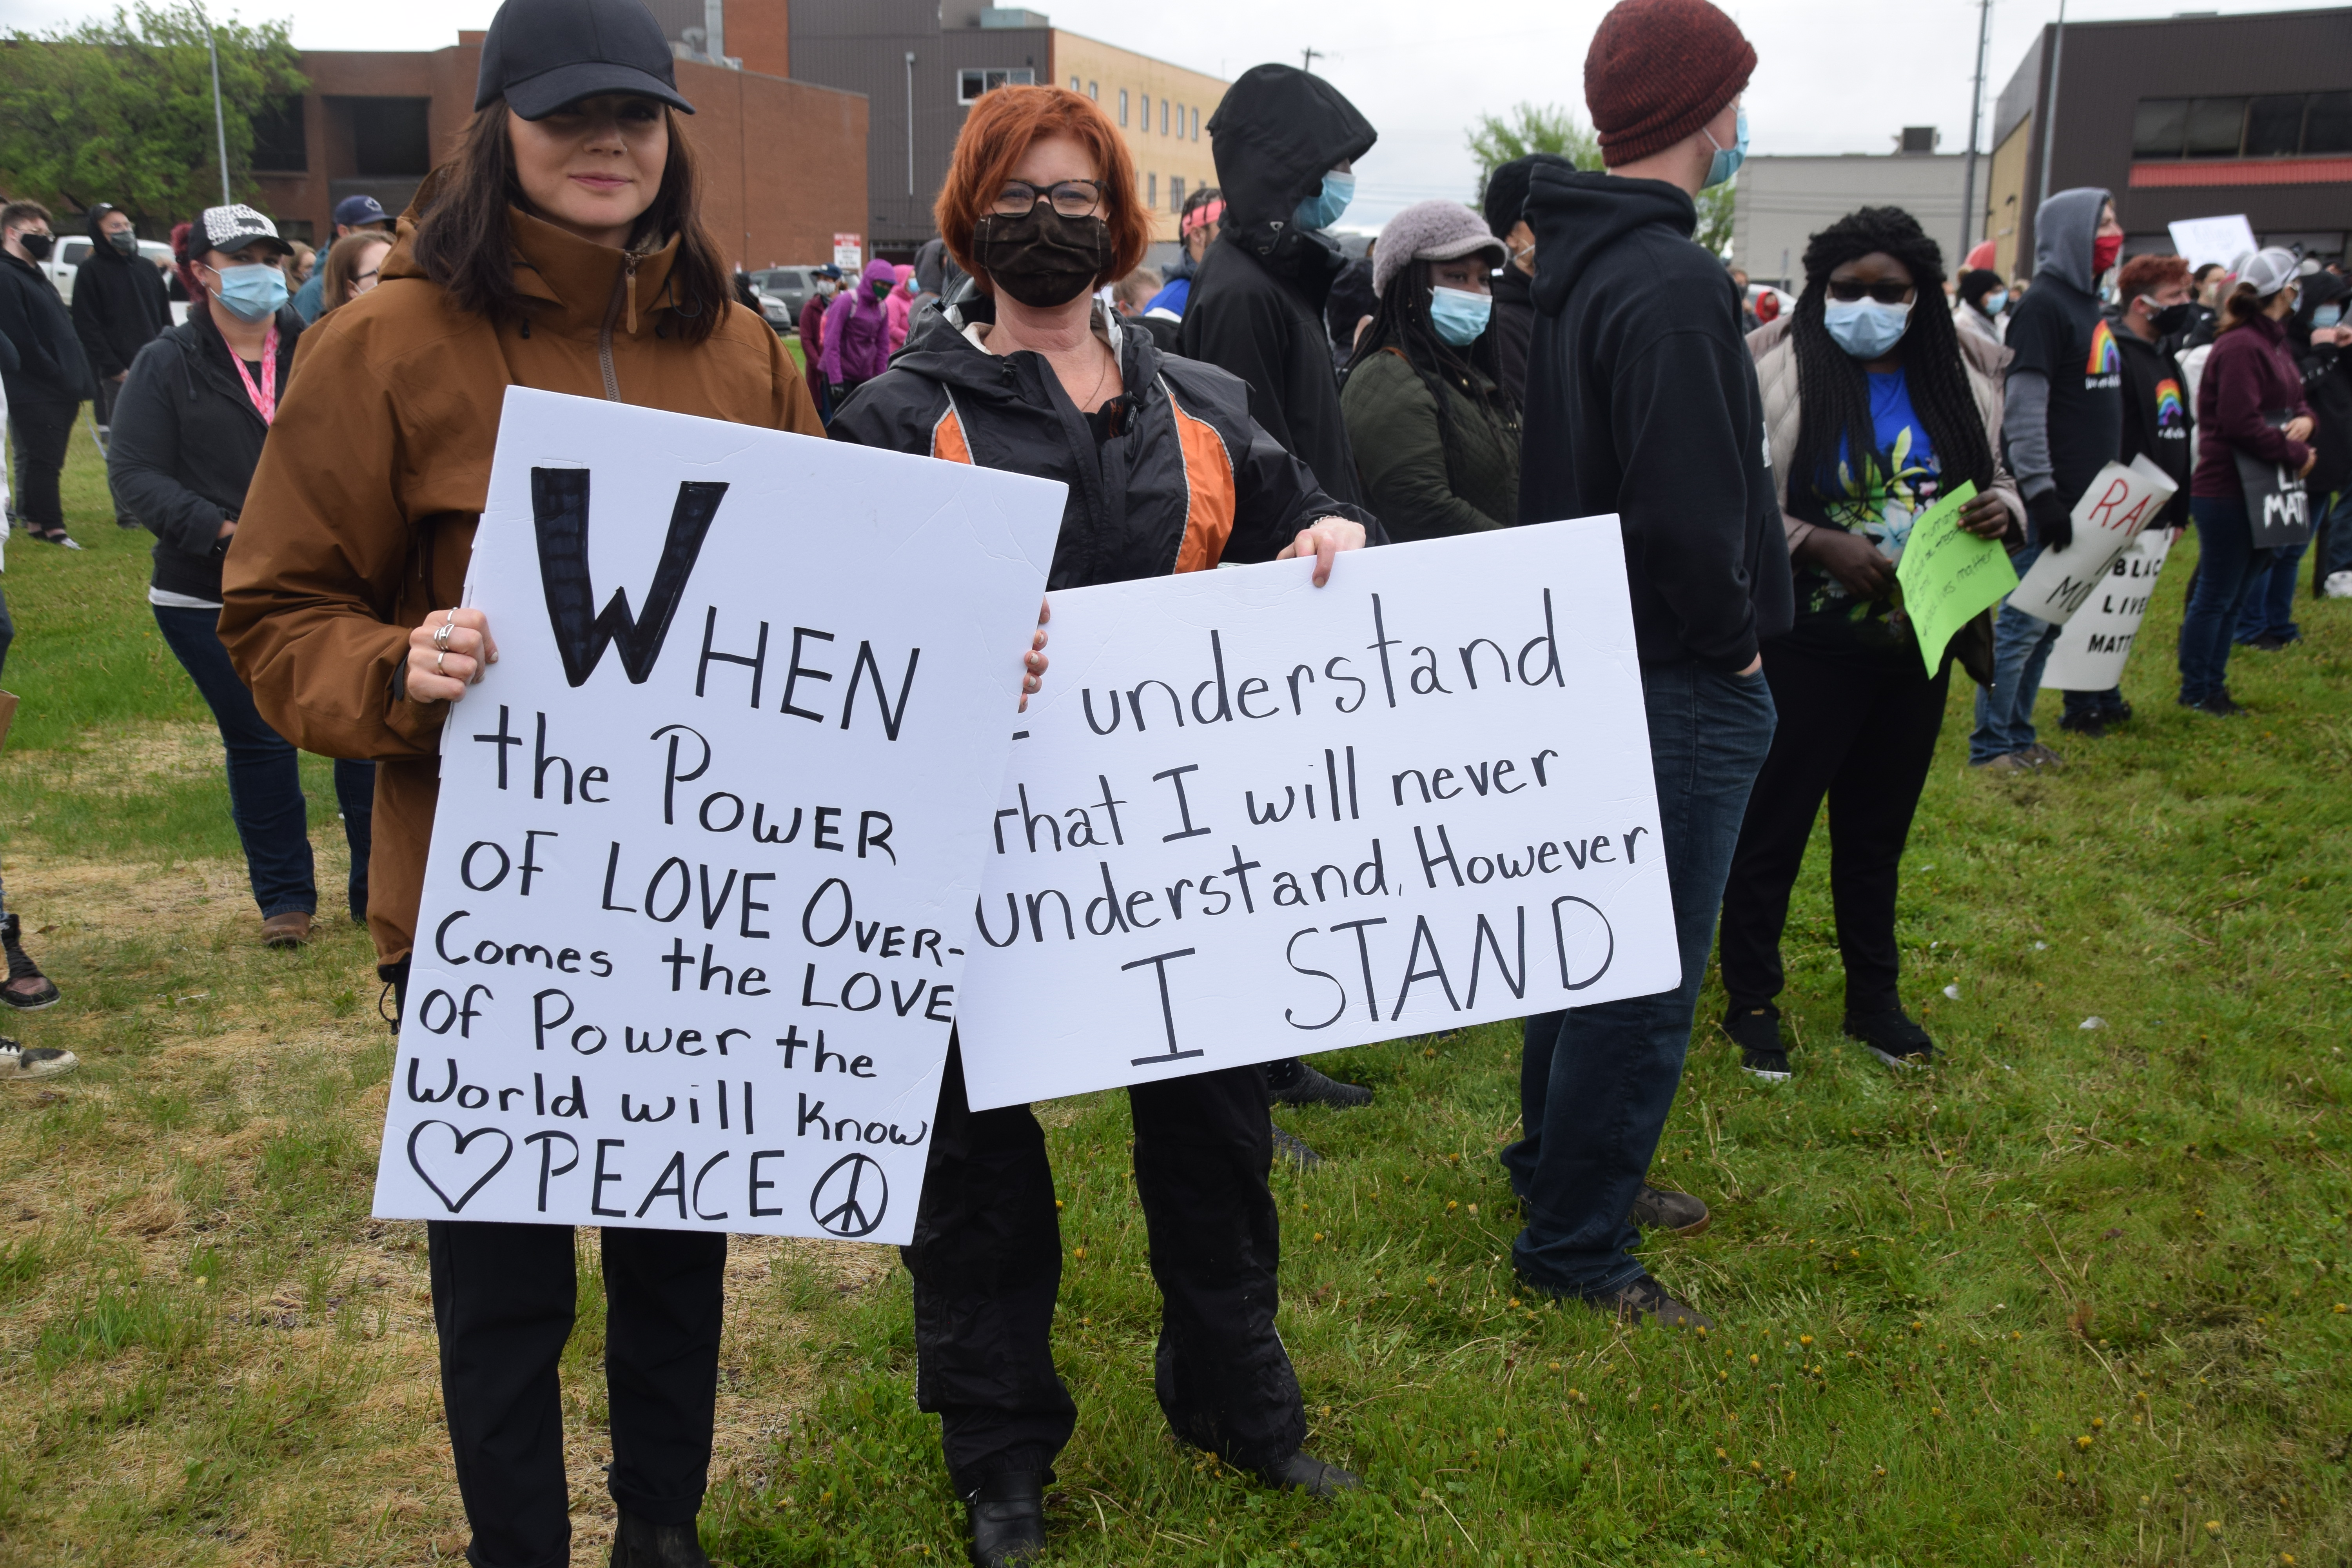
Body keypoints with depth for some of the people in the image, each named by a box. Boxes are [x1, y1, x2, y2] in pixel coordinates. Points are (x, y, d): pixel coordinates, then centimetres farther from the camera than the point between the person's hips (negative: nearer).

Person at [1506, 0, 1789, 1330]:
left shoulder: (1577, 261, 10)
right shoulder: (1673, 284, -21)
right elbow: (1689, 512, -28)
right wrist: (1734, 641, -11)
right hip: (1679, 683, -10)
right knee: (1649, 976, 1)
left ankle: (1566, 1164, 38)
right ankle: (1576, 1247, 14)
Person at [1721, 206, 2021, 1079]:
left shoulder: (1964, 376, 4)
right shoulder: (1776, 370, -11)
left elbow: (1993, 477, 16)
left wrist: (2001, 509, -7)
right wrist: (1819, 545, -24)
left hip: (1916, 643, 5)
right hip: (1806, 645, -5)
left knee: (1879, 828, 18)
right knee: (1773, 822, 4)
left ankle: (1874, 997, 34)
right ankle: (1752, 1002, 21)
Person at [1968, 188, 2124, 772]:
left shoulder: (2090, 303, 16)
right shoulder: (2043, 307, -12)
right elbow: (2024, 410, -18)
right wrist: (2041, 493, -22)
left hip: (2081, 499, 9)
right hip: (2047, 503, -9)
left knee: (2047, 625, 13)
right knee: (2023, 622, -6)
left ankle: (2018, 736, 20)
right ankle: (1990, 746, 1)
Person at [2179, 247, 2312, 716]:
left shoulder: (2273, 342, 15)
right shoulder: (2240, 347, -17)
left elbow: (2293, 401, 20)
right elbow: (2240, 423, -23)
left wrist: (2305, 420, -3)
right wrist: (2296, 456, -14)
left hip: (2258, 495, 10)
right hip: (2227, 492, -10)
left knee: (2231, 598, 15)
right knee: (2216, 597, -1)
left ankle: (2214, 686, 24)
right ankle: (2195, 692, 9)